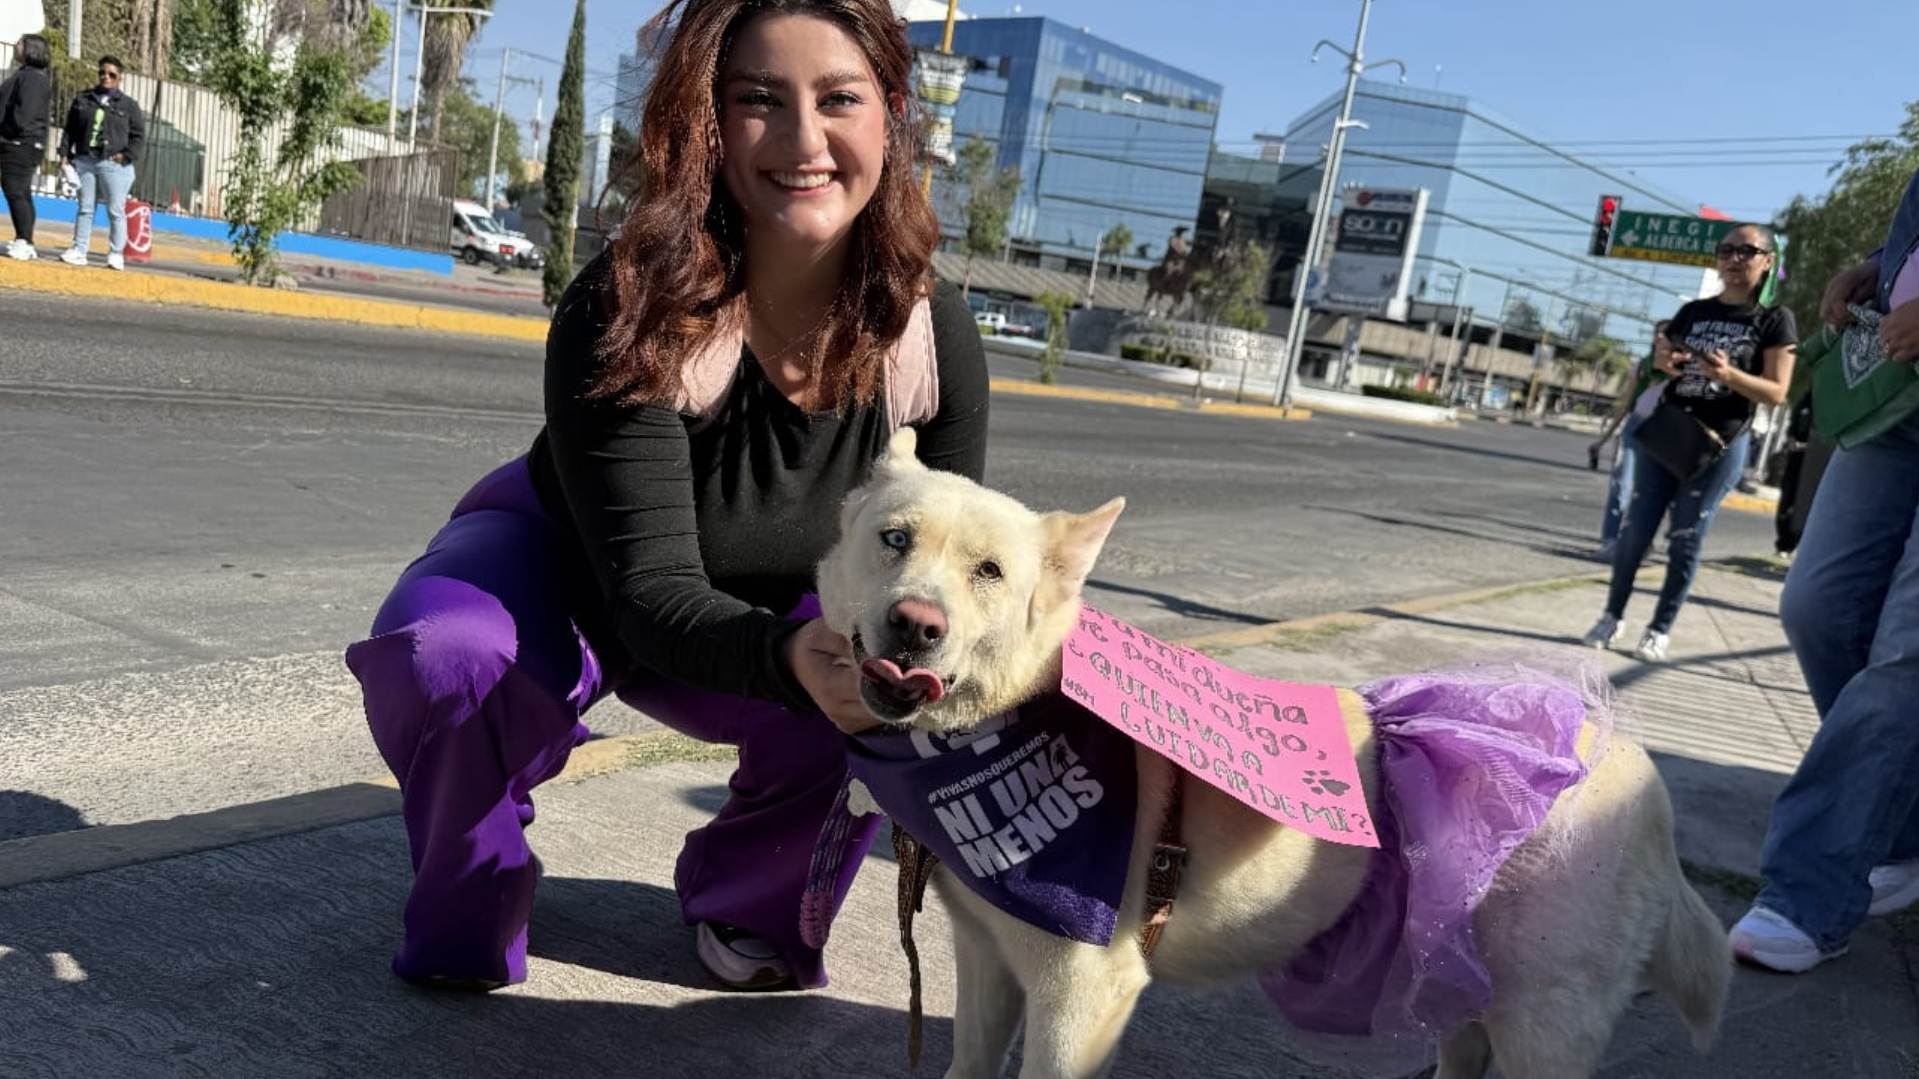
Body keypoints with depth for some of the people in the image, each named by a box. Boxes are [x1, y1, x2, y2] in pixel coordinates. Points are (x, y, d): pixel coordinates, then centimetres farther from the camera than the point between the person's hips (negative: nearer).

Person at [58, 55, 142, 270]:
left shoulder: (129, 105, 5)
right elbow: (70, 129, 15)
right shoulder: (83, 99, 14)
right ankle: (78, 251, 9)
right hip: (84, 161, 3)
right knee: (84, 208, 6)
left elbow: (139, 135, 4)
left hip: (114, 165, -3)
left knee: (116, 211, -3)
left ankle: (116, 254, 2)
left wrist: (126, 156, -9)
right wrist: (65, 153, 6)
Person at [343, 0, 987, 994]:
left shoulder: (935, 337, -21)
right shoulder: (630, 312, -32)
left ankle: (749, 908, 6)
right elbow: (651, 591, -37)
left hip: (773, 616, 3)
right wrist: (790, 656, -57)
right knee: (443, 654, -34)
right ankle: (466, 924, -1)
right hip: (566, 570, -2)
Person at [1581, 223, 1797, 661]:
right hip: (1663, 431, 4)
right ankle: (1612, 615, 12)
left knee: (1686, 539, 1)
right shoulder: (1692, 311, 10)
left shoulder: (1774, 320, -2)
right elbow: (1658, 361, 18)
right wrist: (1662, 361, -7)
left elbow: (1777, 392, -7)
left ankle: (1661, 630, 9)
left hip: (1719, 445, -3)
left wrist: (1729, 375, -25)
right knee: (1636, 528, 2)